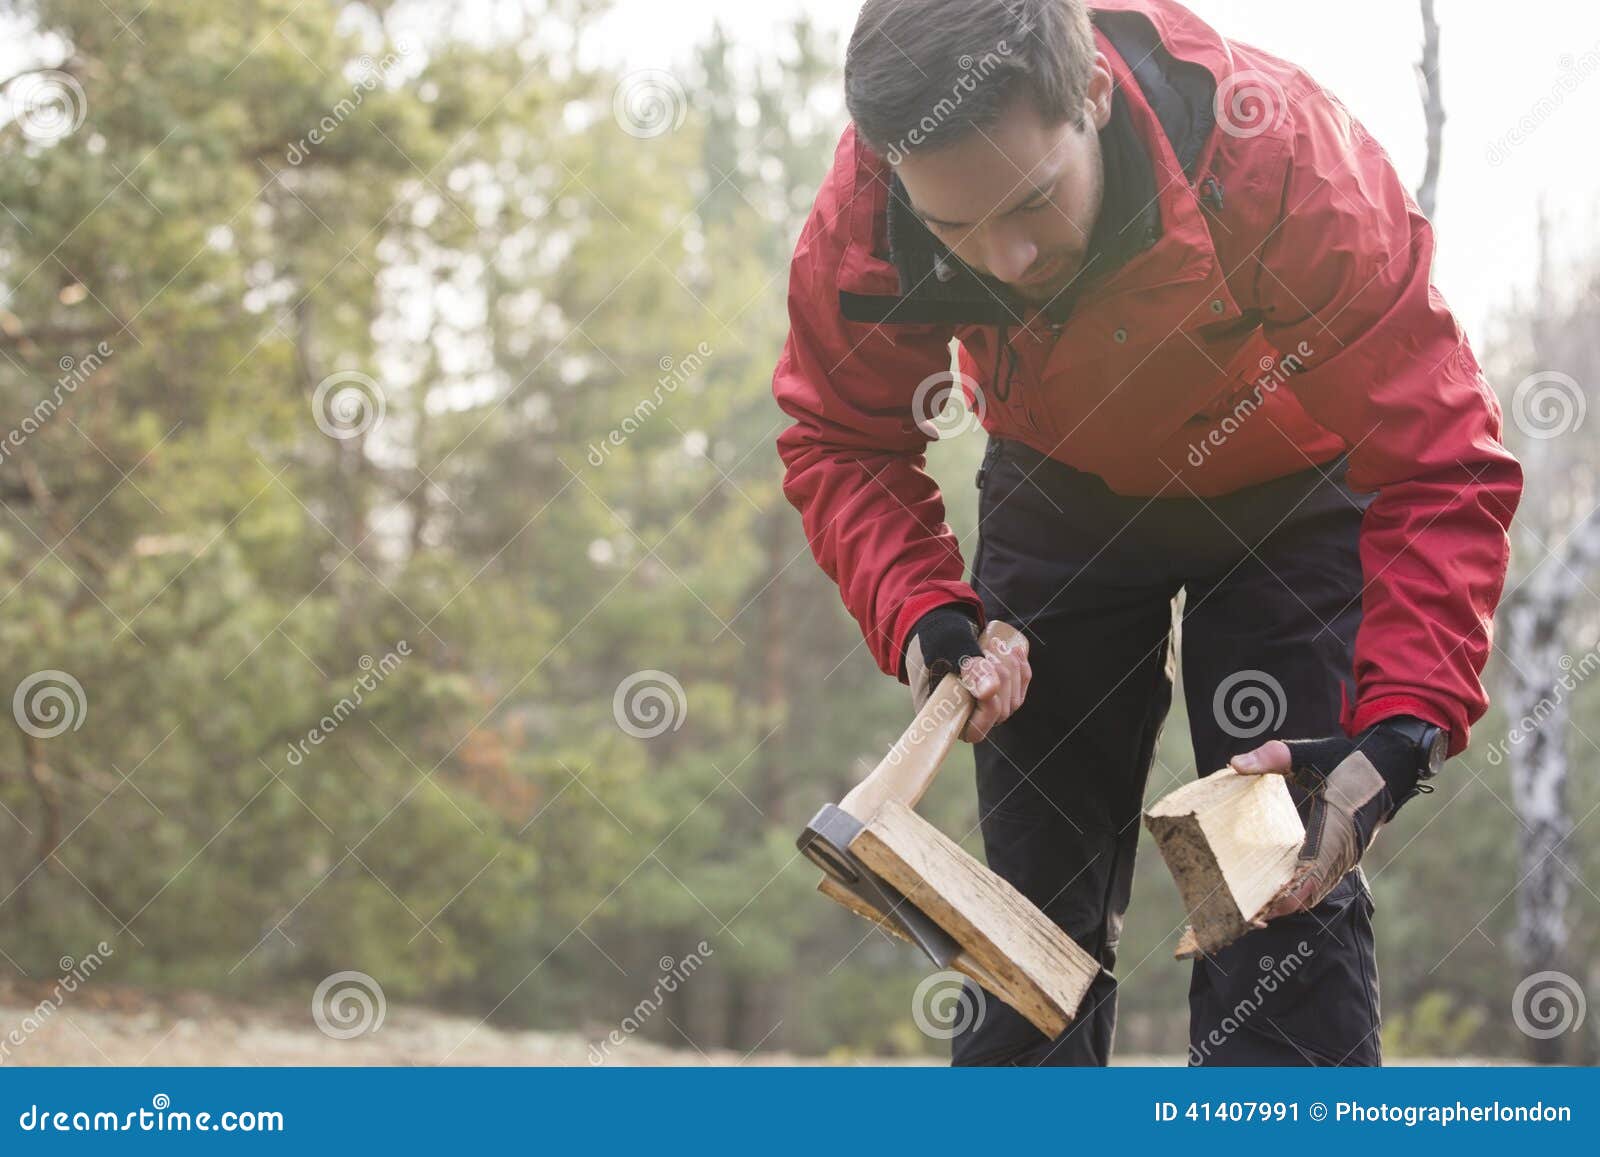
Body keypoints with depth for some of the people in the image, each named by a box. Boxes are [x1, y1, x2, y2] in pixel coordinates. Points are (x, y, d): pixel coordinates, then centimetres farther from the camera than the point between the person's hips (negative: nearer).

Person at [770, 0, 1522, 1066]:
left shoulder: (1283, 157, -40)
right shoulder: (865, 213, -31)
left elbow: (1441, 467, -35)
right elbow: (841, 443, -14)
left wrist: (1404, 727, -47)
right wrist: (921, 614, -33)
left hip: (1286, 492, -3)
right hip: (1060, 492, 3)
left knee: (1288, 891, -15)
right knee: (1039, 891, 3)